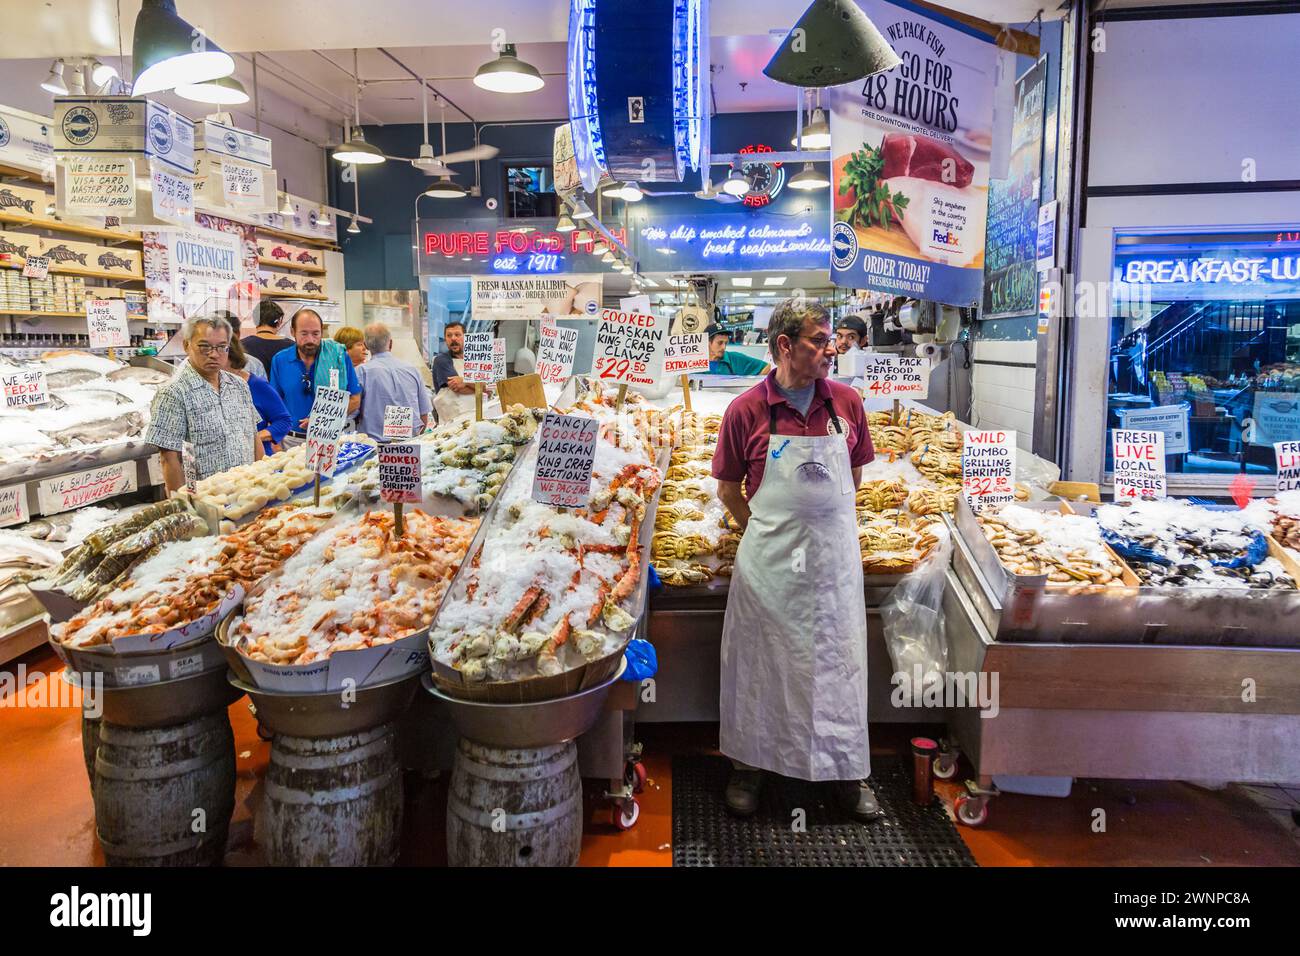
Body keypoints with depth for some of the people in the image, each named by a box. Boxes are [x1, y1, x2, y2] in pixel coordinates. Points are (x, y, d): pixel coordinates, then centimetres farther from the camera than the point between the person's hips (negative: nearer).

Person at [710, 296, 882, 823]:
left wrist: (820, 519, 10)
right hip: (769, 561, -2)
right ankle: (748, 765, 31)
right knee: (759, 663, 11)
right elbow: (728, 488, 2)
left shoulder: (846, 402, -1)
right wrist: (764, 531, 2)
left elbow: (854, 474, 12)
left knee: (838, 662, 12)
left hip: (833, 557, 2)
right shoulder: (746, 410, -8)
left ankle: (847, 771, 30)